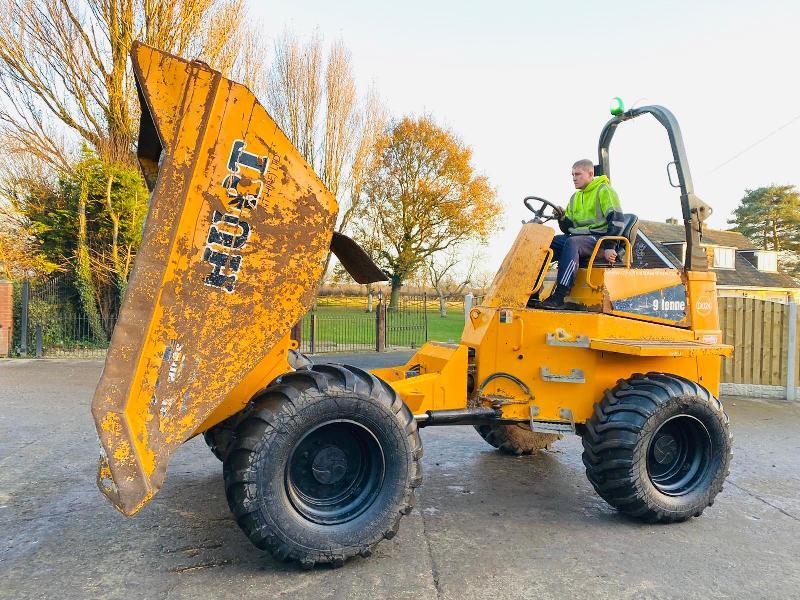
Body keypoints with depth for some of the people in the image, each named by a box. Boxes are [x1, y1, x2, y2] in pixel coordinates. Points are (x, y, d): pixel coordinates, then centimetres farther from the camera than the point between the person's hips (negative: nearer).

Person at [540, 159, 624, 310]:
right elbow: (569, 229, 20)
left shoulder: (604, 190, 0)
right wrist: (562, 218, -2)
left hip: (598, 237, -7)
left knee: (572, 243, -38)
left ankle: (559, 297, -46)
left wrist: (609, 247, -19)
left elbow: (617, 220, -10)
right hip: (577, 236, 7)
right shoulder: (575, 197, 22)